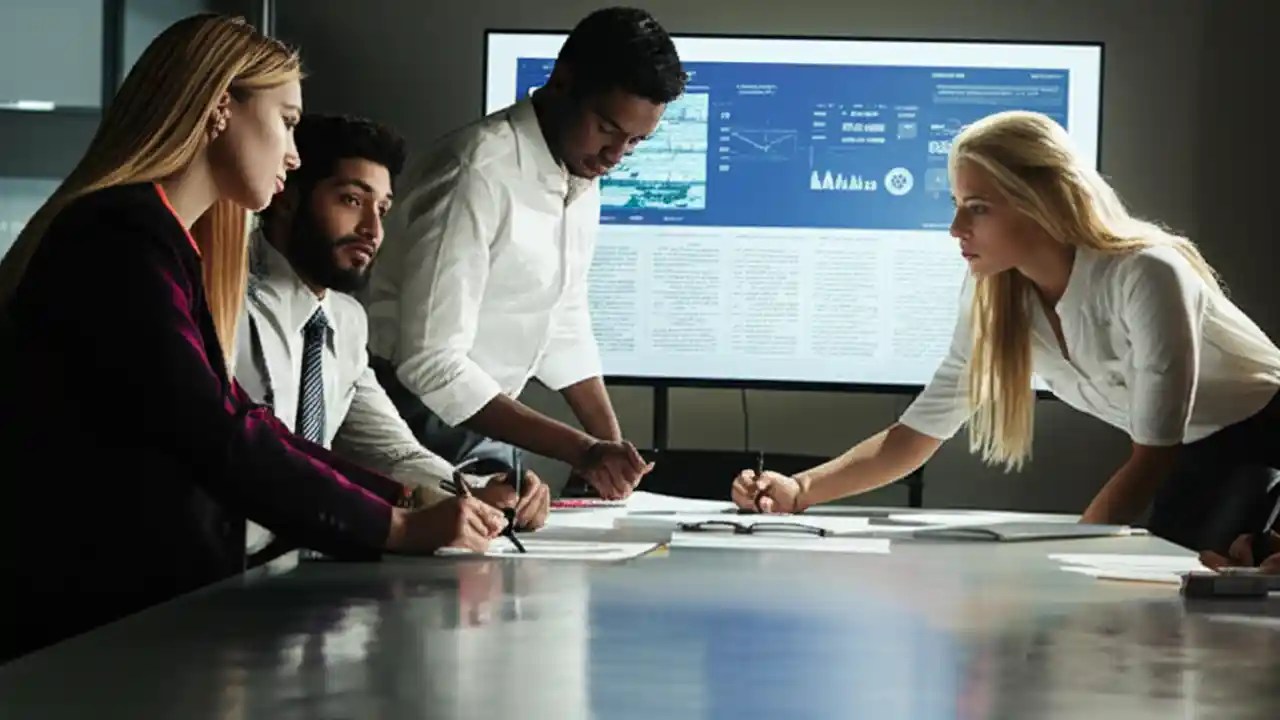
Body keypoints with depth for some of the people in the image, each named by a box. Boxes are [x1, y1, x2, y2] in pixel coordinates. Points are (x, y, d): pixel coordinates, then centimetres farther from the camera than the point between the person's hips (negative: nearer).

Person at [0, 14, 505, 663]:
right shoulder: (120, 238, -14)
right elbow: (217, 442, -20)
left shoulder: (162, 242, 19)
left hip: (144, 608, 10)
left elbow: (237, 421, 14)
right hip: (87, 621, -9)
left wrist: (403, 499, 4)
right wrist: (401, 528, -14)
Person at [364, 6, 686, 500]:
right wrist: (579, 450, -29)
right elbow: (431, 364, -28)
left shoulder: (582, 177, 2)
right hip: (419, 417, -7)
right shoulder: (478, 173, -23)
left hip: (484, 419, 7)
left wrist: (611, 444, -1)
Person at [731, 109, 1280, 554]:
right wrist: (800, 491, -22)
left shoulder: (1144, 277, -31)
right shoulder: (994, 299, -10)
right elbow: (917, 432, -7)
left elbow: (1153, 455, -29)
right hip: (1184, 462, 6)